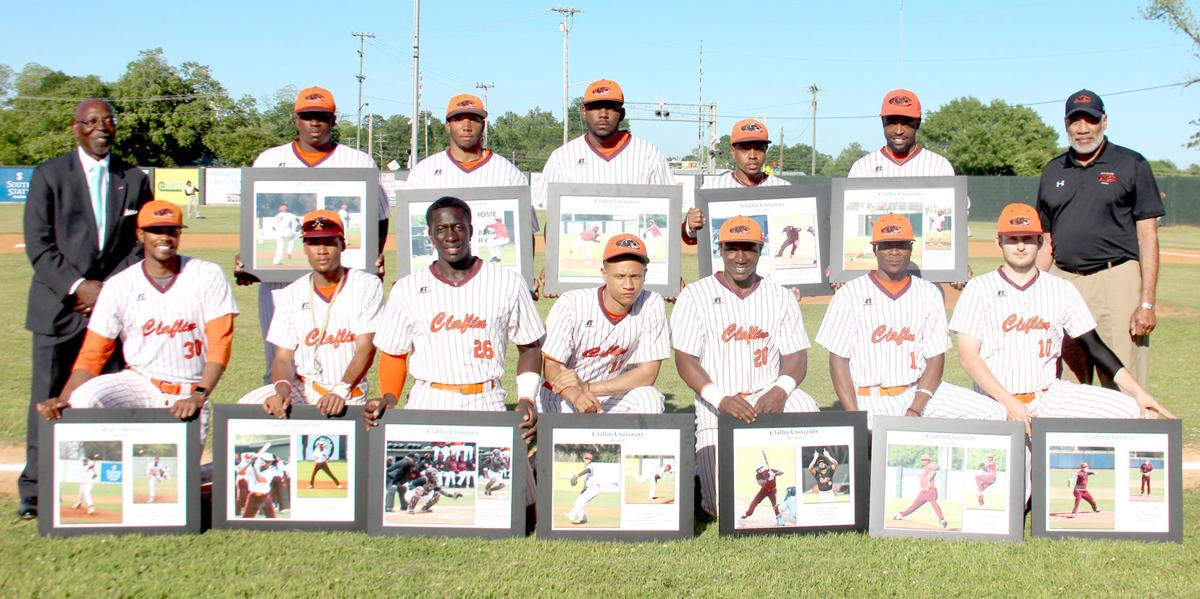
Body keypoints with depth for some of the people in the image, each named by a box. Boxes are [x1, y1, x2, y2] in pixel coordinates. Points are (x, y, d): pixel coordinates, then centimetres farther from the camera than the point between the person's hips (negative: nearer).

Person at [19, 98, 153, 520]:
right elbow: (38, 245, -2)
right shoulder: (49, 174, 4)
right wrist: (76, 286, -12)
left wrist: (107, 289, -4)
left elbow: (141, 244, 8)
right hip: (59, 307, -2)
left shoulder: (134, 180, 11)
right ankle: (35, 491, 9)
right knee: (48, 400, -1)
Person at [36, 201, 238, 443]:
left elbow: (219, 345, -7)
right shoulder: (118, 286, 1)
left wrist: (199, 396, -21)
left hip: (189, 396, 0)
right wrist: (63, 400, -18)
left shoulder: (208, 276, -1)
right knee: (83, 399, -28)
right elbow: (92, 354, -1)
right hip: (138, 384, 1)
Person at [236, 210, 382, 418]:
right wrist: (283, 389, -21)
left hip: (349, 396, -2)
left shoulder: (368, 286, -2)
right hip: (300, 390, 3)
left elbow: (366, 349, -10)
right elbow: (283, 357, 2)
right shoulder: (291, 295, 6)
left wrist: (341, 392, -25)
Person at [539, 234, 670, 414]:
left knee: (649, 399, -27)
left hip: (612, 397, 2)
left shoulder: (652, 305, -13)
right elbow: (551, 367, -14)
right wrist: (576, 395, -38)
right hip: (562, 397, -2)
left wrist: (588, 388, -26)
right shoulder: (571, 304, -17)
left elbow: (648, 373, -15)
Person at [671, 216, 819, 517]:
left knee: (805, 409, -34)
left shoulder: (781, 297, 9)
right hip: (716, 408, -2)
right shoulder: (695, 295, 0)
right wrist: (721, 400, -21)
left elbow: (796, 356, 4)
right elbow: (685, 360, -5)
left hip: (769, 395, 2)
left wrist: (779, 391, -19)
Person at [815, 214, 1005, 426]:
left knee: (993, 414, -10)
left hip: (918, 392, 4)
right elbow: (838, 360, -1)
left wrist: (914, 411, -11)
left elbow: (936, 358, 4)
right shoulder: (850, 294, 0)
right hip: (869, 400, -4)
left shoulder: (929, 293, 8)